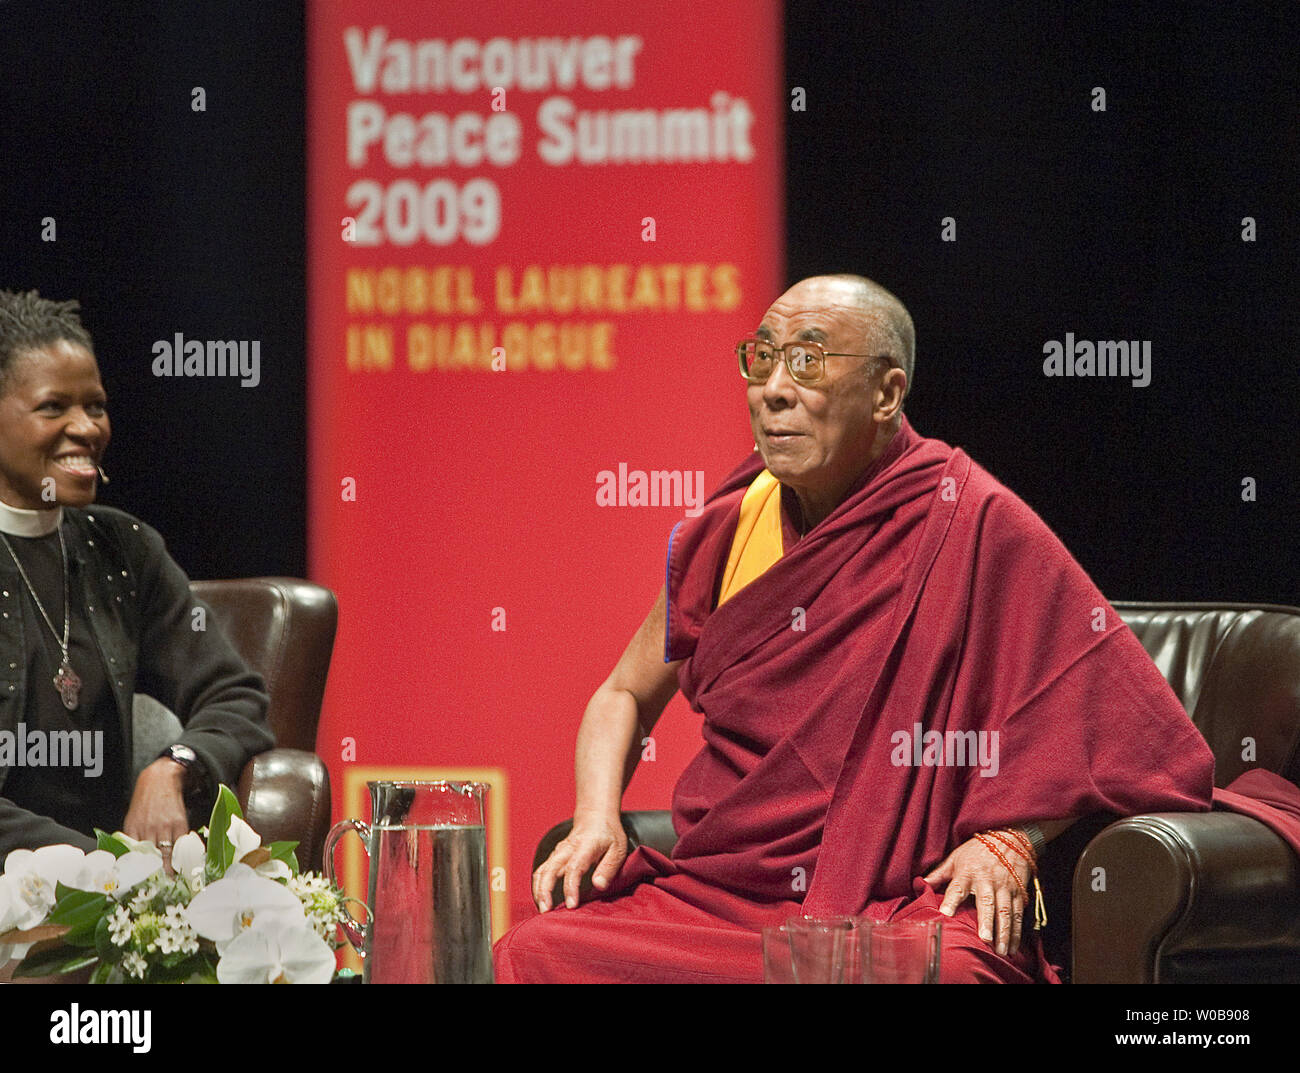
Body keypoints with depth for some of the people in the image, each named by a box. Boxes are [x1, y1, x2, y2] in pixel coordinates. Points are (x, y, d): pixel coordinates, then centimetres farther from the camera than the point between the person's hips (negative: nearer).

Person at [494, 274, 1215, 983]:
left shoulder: (973, 524, -4)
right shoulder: (725, 531, 10)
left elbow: (1119, 711, -2)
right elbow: (623, 695, 24)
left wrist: (1011, 837, -13)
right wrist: (596, 819, 5)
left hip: (910, 902, -5)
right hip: (719, 895, 5)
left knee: (945, 970, -41)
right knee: (532, 953, -22)